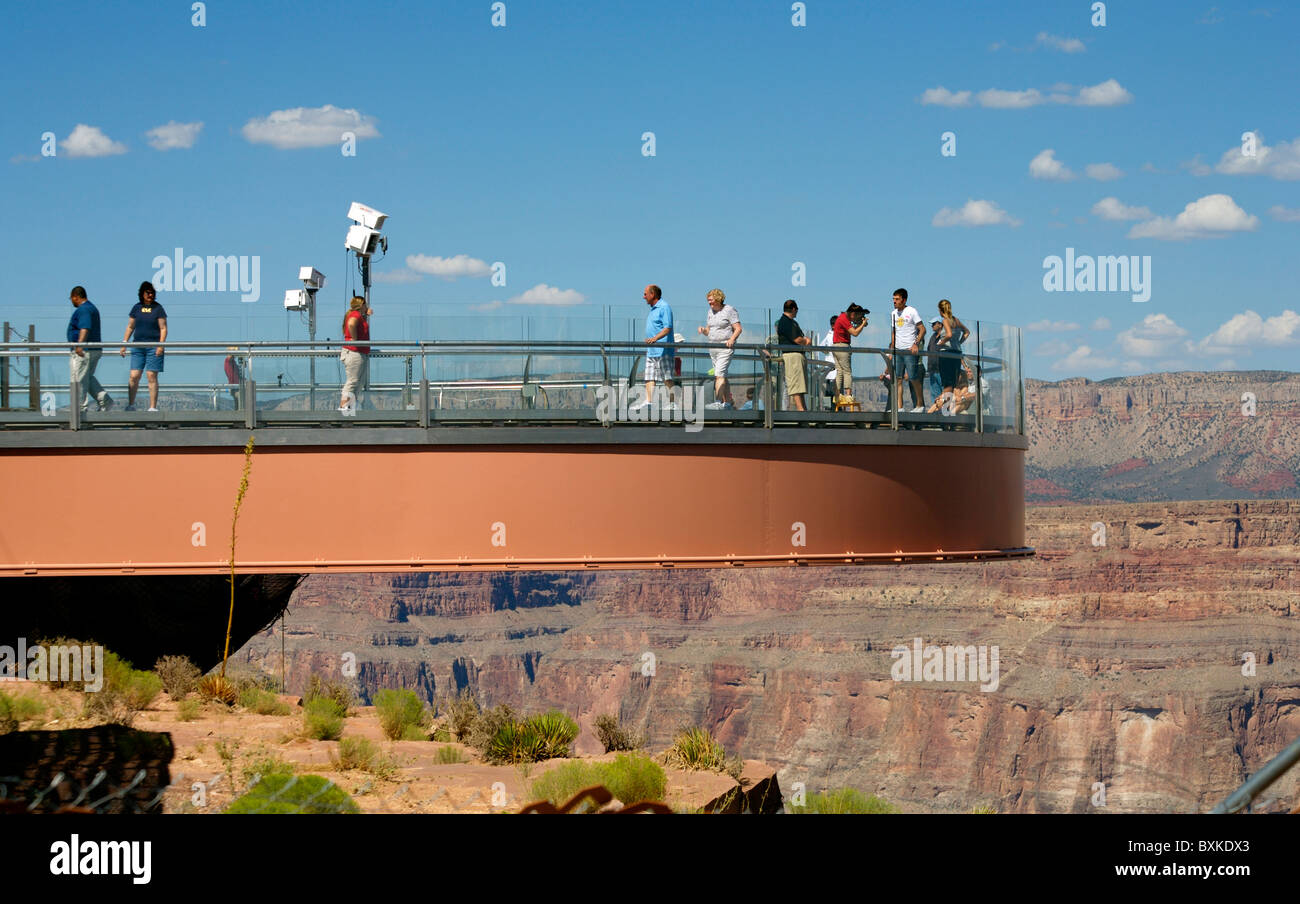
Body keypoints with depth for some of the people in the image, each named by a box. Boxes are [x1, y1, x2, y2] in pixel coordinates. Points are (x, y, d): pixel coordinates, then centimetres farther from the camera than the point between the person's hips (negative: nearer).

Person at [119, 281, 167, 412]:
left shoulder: (158, 308, 2)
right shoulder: (137, 308, 10)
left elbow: (163, 328, 0)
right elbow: (130, 327, 16)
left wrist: (161, 345, -11)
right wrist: (124, 344, 10)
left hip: (153, 347, -3)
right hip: (138, 346, 3)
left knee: (152, 376, -5)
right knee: (134, 376, -3)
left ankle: (153, 407, -1)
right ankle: (131, 405, 7)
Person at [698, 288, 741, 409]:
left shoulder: (729, 310, -6)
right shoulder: (711, 312, 16)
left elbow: (738, 329, -10)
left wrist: (731, 340, -26)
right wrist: (703, 330, -2)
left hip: (725, 347, -8)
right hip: (713, 347, 8)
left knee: (719, 374, -18)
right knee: (722, 376, 9)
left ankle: (718, 401, -25)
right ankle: (728, 402, 14)